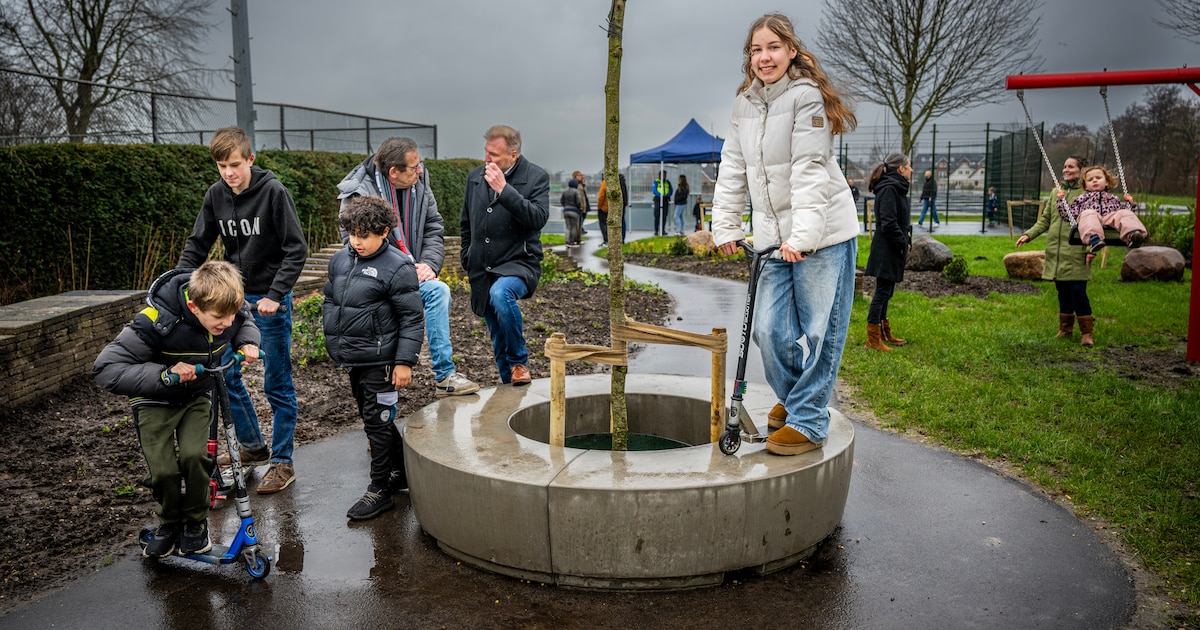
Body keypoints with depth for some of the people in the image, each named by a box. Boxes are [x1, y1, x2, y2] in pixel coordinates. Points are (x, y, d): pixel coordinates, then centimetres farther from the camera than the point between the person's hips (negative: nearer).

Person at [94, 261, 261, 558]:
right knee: (164, 470, -14)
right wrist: (164, 375, -40)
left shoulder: (228, 309, -20)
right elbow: (106, 369, -32)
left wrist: (247, 343, -14)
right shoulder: (157, 321, -35)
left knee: (194, 455, -22)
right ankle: (170, 523, 18)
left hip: (197, 395, 3)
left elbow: (247, 322, 8)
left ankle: (196, 522, 3)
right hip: (156, 400, -2)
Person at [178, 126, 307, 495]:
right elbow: (197, 245, 9)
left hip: (270, 299, -6)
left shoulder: (273, 192, -14)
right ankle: (252, 446, 29)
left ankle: (282, 462, 12)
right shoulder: (216, 195, 2)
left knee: (277, 384, 1)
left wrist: (274, 296, -23)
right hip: (234, 296, 6)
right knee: (224, 374, 10)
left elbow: (296, 250, -16)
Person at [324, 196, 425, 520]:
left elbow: (413, 318, -13)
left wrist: (404, 361, -16)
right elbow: (329, 300, 21)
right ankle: (401, 471, 35)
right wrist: (334, 339, 17)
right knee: (374, 419, 18)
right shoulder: (340, 260, 6)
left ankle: (379, 490, 11)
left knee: (377, 423, 0)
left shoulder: (397, 267, -14)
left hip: (379, 361, -8)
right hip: (352, 358, 8)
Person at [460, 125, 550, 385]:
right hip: (482, 272, 5)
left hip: (518, 264, -5)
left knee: (500, 293, -37)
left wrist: (504, 189, -24)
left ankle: (520, 362, -17)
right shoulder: (475, 177, 9)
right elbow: (466, 225, 21)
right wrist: (468, 262, 18)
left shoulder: (536, 177, -5)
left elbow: (538, 219, -20)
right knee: (498, 339, 9)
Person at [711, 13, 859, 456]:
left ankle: (808, 422, 9)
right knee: (769, 328, 4)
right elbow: (733, 167, 13)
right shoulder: (744, 103, 11)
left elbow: (809, 170, -18)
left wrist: (802, 236, -25)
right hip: (775, 237, 6)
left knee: (818, 329, -1)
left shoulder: (806, 96, -10)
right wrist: (725, 226, 7)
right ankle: (791, 396, 30)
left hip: (824, 234, -6)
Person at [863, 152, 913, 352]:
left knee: (885, 292, 16)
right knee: (883, 291, -6)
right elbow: (889, 223, -23)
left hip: (891, 251, 10)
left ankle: (885, 333, 26)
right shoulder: (889, 189, -17)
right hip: (887, 251, -10)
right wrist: (904, 244, -16)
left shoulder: (895, 188, 16)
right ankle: (873, 339, -1)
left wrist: (904, 244, 13)